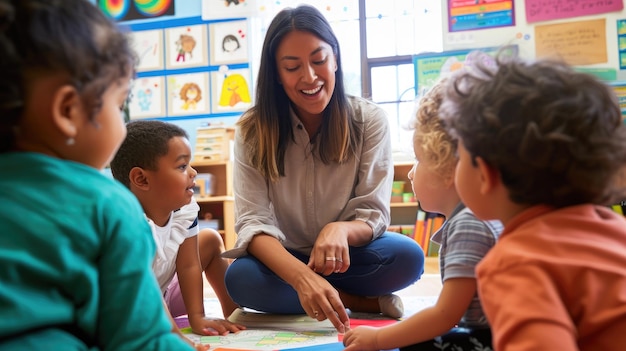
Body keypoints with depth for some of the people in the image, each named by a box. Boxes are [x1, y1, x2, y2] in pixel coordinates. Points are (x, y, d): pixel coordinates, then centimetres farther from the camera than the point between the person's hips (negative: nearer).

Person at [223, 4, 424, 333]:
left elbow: (373, 215, -13)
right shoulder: (252, 130, -13)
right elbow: (253, 222, -23)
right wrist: (302, 276, -44)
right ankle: (368, 302, -19)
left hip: (343, 257, -1)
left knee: (408, 256, -30)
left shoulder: (370, 120, -10)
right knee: (240, 277, -33)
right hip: (282, 260, 1)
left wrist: (339, 231, -39)